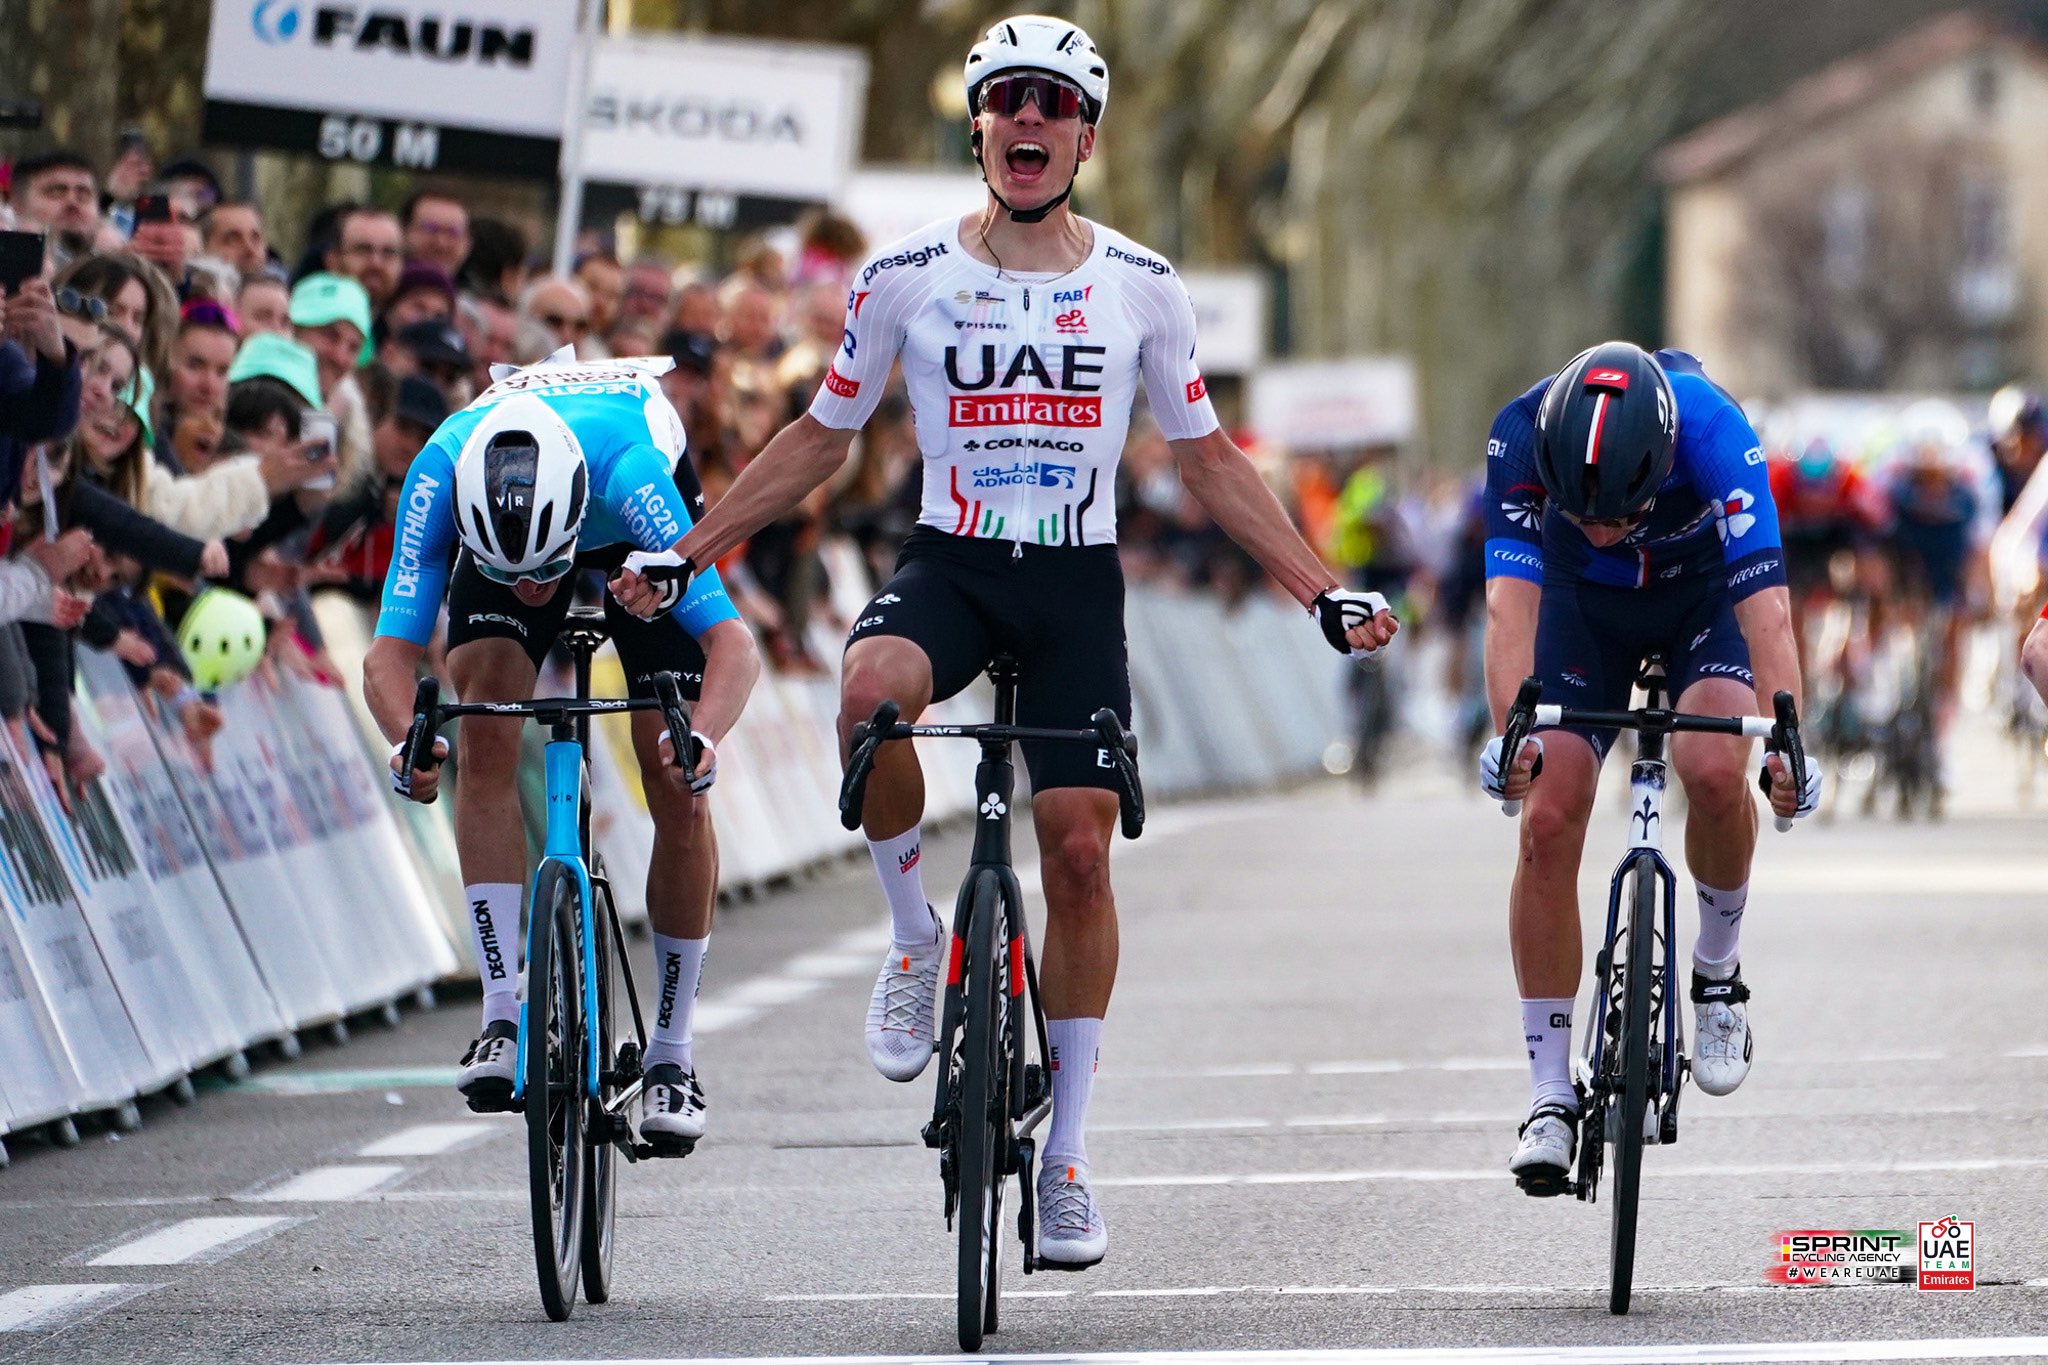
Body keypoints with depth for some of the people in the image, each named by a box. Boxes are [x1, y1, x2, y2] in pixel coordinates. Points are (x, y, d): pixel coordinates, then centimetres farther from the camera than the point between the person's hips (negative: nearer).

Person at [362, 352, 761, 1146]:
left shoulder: (625, 467, -44)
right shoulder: (441, 473, -39)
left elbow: (732, 642, -46)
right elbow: (391, 649, -39)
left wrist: (703, 737, -65)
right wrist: (409, 738, -60)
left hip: (635, 539, -1)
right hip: (499, 521, 1)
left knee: (678, 789, -12)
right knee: (486, 715, -25)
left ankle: (672, 1052, 4)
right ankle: (503, 1014, -22)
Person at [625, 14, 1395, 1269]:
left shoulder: (1142, 288, 2)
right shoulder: (906, 276, 0)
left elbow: (1208, 459, 11)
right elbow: (821, 440, 9)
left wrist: (1324, 592, 5)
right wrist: (686, 553, 2)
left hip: (1077, 580, 1)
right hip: (949, 563, -1)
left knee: (1079, 849, -5)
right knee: (873, 691, -35)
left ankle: (1068, 1153, 7)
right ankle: (915, 934, -9)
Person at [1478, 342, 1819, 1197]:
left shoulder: (1712, 431, -38)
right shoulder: (1521, 438, -35)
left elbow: (1765, 602, -44)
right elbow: (1511, 598, -42)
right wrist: (1510, 735, -57)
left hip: (1706, 591, -1)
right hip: (1584, 604, 1)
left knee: (1714, 769, -29)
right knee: (1547, 821, -13)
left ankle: (1718, 974, -2)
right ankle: (1549, 1095, -3)